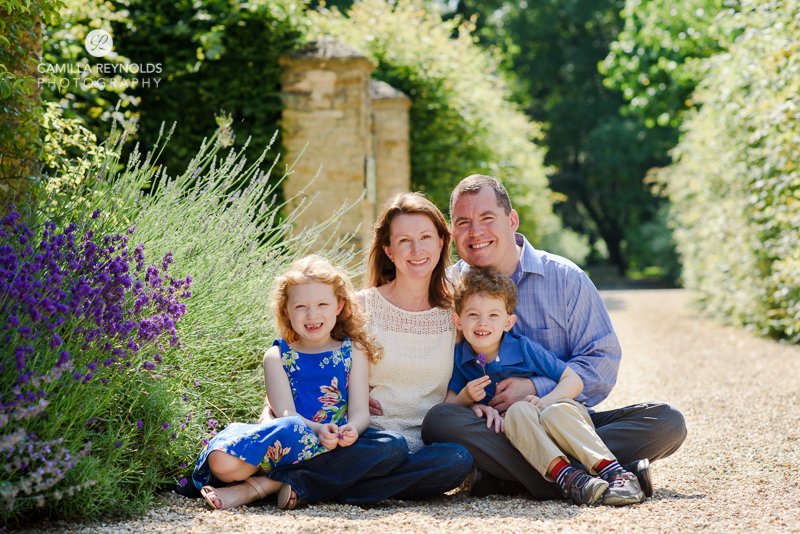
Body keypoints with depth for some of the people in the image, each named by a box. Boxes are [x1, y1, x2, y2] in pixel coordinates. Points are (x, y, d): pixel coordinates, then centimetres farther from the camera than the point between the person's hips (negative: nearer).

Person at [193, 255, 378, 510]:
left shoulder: (353, 352, 16)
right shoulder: (277, 357, 13)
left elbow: (360, 411, 7)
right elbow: (285, 413, -2)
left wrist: (352, 429, -20)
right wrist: (317, 429, -25)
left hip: (335, 447, 2)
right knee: (222, 462, -33)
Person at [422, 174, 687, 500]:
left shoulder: (566, 279, 4)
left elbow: (603, 360, -1)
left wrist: (536, 389, -15)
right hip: (495, 428, -1)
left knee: (667, 422, -21)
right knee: (440, 420, -34)